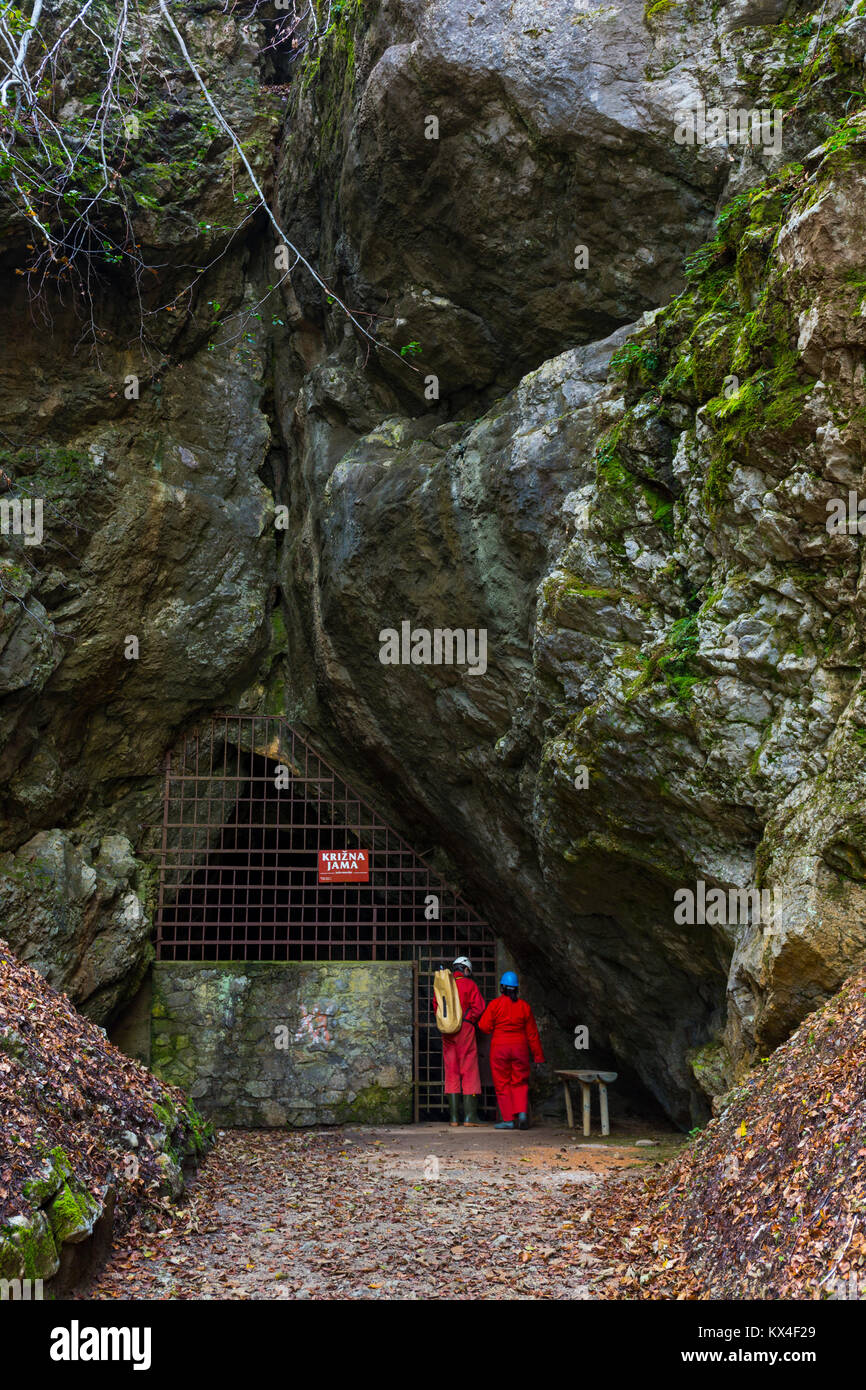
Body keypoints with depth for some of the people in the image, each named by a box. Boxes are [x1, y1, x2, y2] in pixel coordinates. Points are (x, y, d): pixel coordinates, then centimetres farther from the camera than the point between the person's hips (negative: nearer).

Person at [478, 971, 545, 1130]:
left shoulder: (495, 1004, -6)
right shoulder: (524, 1006, 2)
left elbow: (484, 1026, -8)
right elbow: (532, 1033, 5)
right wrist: (538, 1055, 10)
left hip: (499, 1048, -2)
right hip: (520, 1047, 2)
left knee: (503, 1085, 5)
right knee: (520, 1083, 12)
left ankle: (509, 1119, 2)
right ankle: (522, 1112, -7)